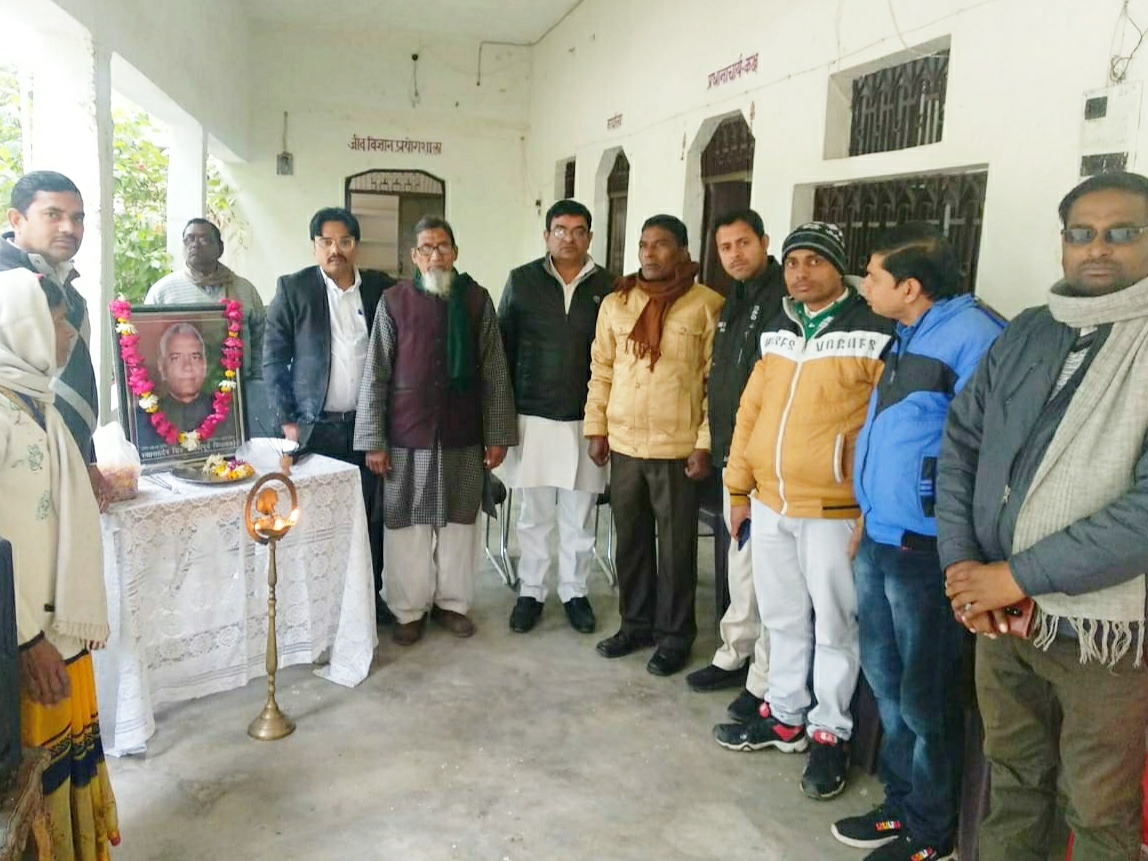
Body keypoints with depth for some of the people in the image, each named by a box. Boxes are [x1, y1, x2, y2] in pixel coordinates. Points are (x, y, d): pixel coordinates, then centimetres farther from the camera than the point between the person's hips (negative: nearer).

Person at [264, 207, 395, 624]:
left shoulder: (381, 287, 5)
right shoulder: (293, 288, -1)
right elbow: (273, 359, 0)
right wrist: (287, 420, -5)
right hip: (315, 427, -2)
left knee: (370, 515, 7)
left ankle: (371, 594, 21)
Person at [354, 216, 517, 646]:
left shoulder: (477, 299, 1)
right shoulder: (394, 301, -3)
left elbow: (494, 372, 3)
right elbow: (375, 375, -2)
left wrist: (497, 434, 1)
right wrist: (373, 440, -5)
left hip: (462, 434, 2)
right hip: (407, 434, -1)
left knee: (459, 520, 11)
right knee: (407, 523, 7)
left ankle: (452, 601, 28)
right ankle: (408, 609, 22)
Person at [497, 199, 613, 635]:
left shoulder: (607, 286, 1)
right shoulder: (521, 280, 0)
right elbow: (503, 349, 3)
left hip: (586, 418, 1)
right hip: (532, 416, 0)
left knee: (579, 516, 11)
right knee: (534, 514, 9)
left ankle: (574, 592, 26)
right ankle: (530, 592, 24)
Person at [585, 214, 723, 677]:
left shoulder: (707, 305, -6)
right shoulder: (616, 303, 7)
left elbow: (717, 380, -7)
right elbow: (601, 371, 11)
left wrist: (706, 443, -10)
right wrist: (596, 427, 6)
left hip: (678, 448, -4)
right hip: (624, 444, 4)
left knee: (676, 546, 7)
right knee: (631, 541, 15)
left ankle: (674, 634, 22)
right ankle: (635, 622, 31)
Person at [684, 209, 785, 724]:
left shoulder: (787, 298, -11)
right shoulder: (732, 304, 16)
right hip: (734, 453, 9)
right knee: (740, 558, 17)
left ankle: (766, 681, 8)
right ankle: (736, 654, 31)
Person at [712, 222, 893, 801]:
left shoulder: (872, 335, -9)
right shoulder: (777, 334, 11)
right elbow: (751, 412, 14)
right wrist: (738, 488, 13)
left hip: (834, 511, -6)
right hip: (770, 504, 6)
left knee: (834, 626, 8)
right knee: (783, 618, 18)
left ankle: (830, 734, 24)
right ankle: (784, 716, 34)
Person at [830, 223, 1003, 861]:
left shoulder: (971, 335, -16)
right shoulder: (907, 338, 13)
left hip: (925, 550, -9)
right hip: (880, 542, 9)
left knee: (925, 699, 7)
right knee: (886, 683, 19)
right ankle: (901, 805, 37)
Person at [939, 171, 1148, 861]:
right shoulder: (1028, 333, 7)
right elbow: (960, 443, 6)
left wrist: (1015, 576, -18)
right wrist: (962, 566, -7)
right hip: (1000, 614, 4)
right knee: (1012, 779, 20)